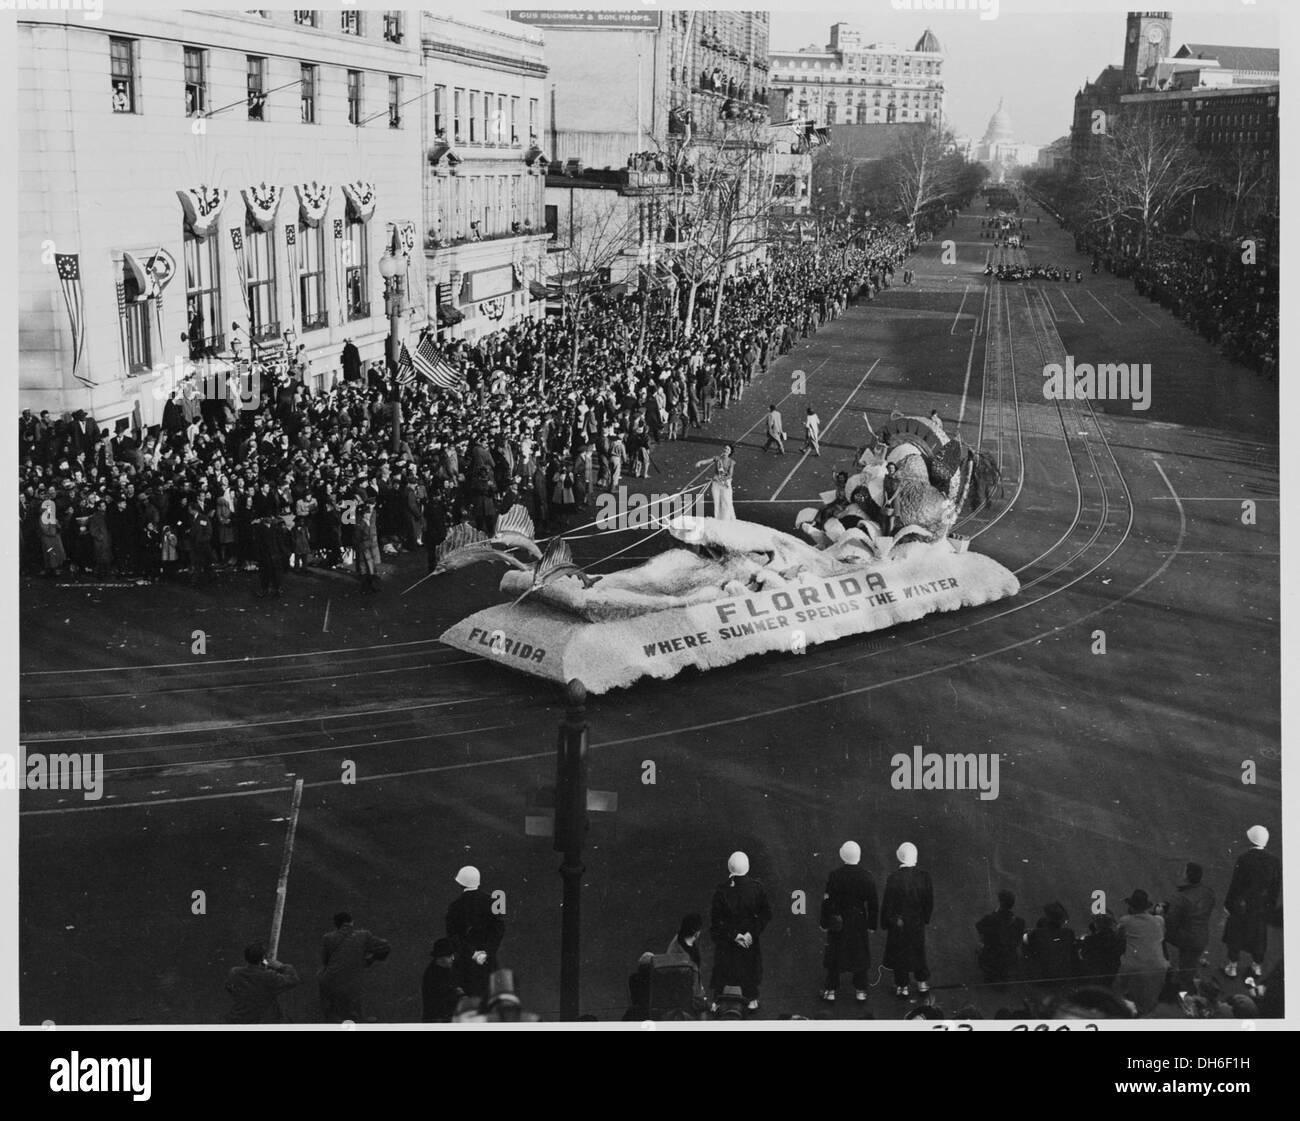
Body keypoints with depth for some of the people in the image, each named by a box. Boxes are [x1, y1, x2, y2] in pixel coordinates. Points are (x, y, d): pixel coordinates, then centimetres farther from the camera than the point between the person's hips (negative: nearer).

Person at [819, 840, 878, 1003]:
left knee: (834, 955, 13)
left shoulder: (834, 876, -16)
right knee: (860, 955, 15)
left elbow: (827, 901, -10)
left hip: (837, 922, -1)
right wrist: (872, 924, 7)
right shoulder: (868, 877, -11)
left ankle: (831, 990, 21)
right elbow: (873, 904, -4)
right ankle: (860, 991, 22)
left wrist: (824, 923, 0)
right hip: (860, 922, 1)